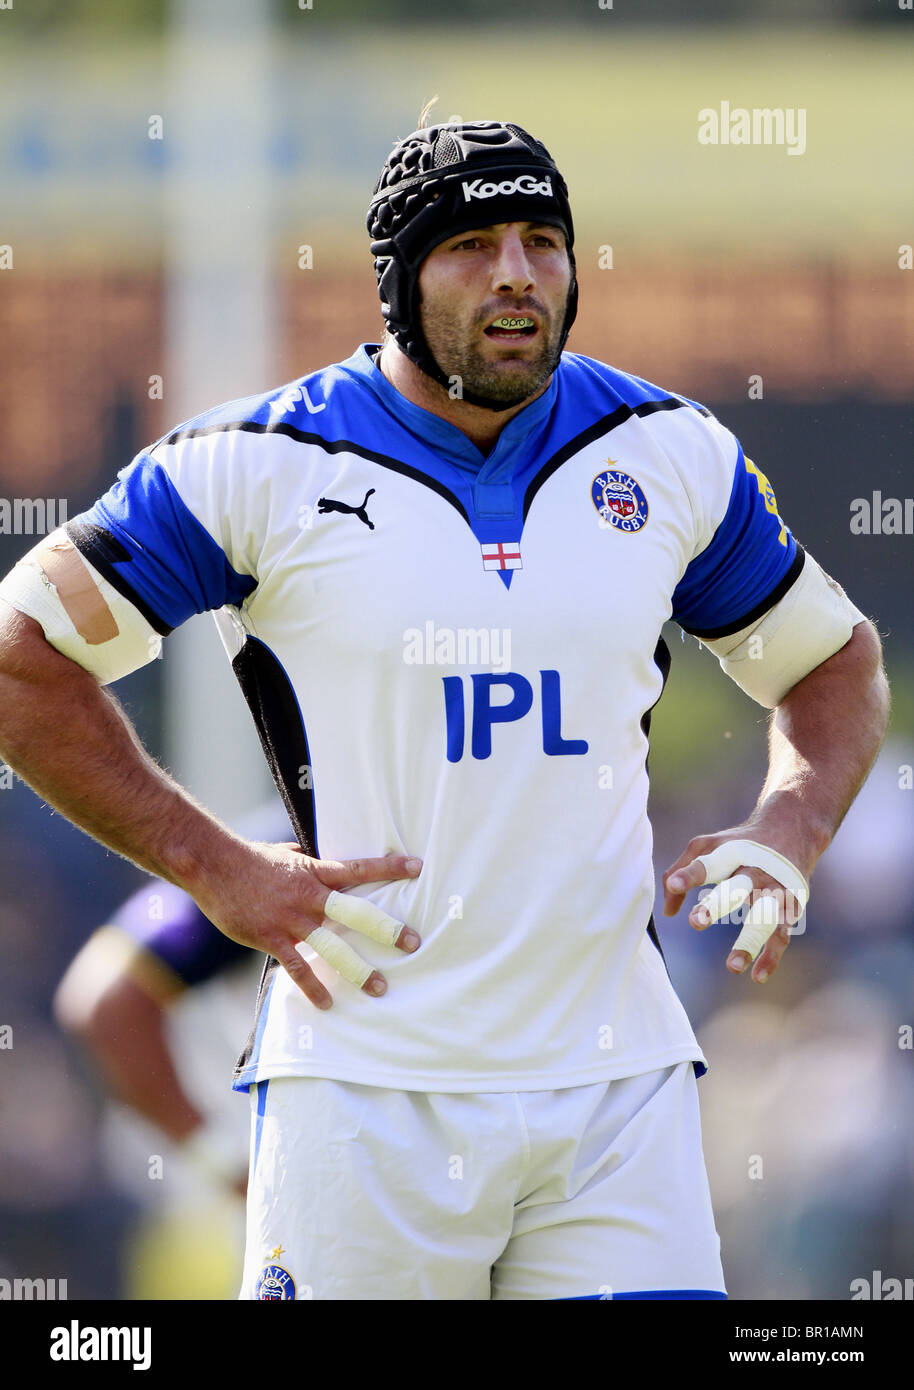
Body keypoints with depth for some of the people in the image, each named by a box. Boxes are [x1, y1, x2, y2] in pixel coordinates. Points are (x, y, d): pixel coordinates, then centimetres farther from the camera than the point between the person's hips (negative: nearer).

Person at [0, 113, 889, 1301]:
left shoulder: (671, 456, 8)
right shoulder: (261, 467, -3)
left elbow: (835, 661, 22)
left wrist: (786, 836, 2)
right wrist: (215, 868, -6)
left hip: (618, 1083, 3)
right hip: (364, 1091, -3)